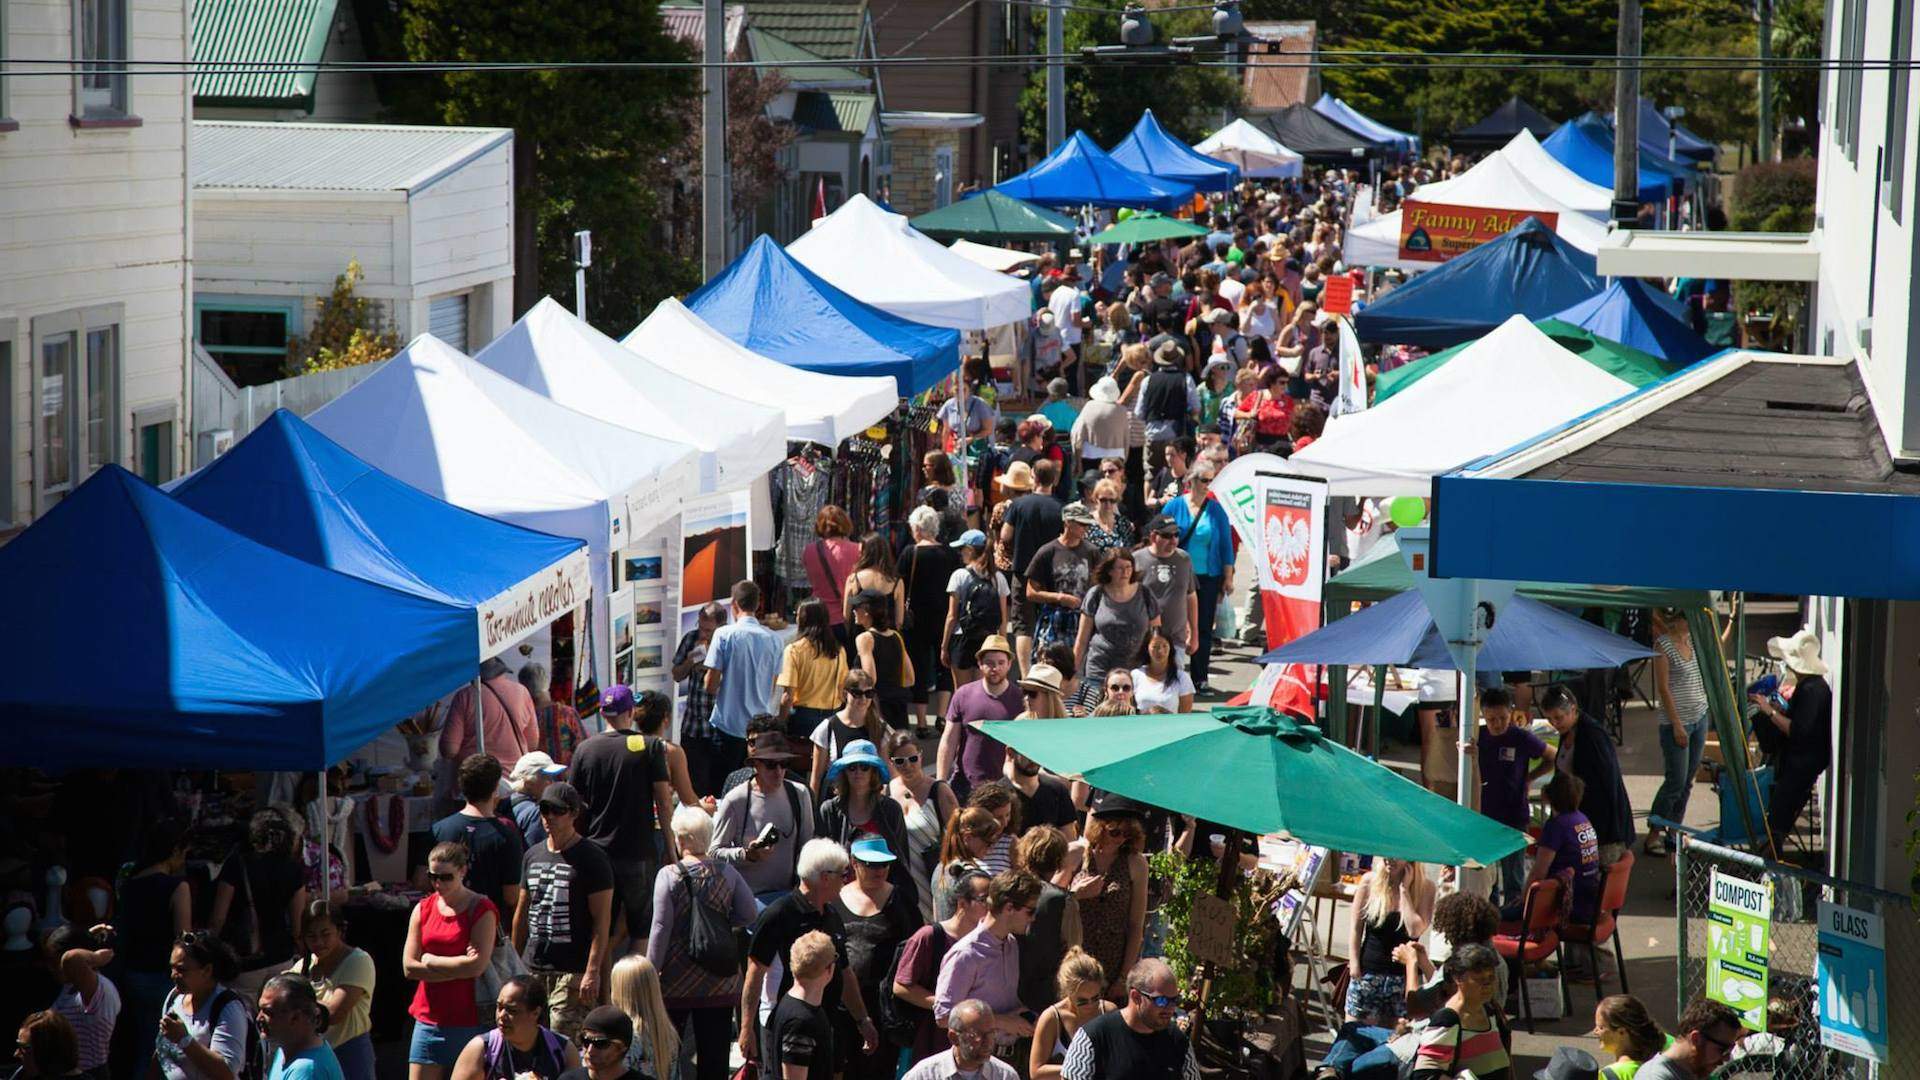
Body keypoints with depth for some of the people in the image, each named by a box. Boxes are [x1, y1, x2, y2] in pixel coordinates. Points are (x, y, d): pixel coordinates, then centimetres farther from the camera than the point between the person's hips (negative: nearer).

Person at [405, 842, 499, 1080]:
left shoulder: (482, 910, -5)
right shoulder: (423, 909, 8)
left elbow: (477, 965, -16)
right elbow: (409, 967, 1)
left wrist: (431, 960, -7)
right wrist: (458, 966, -8)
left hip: (468, 1022, -4)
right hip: (428, 1017, 4)